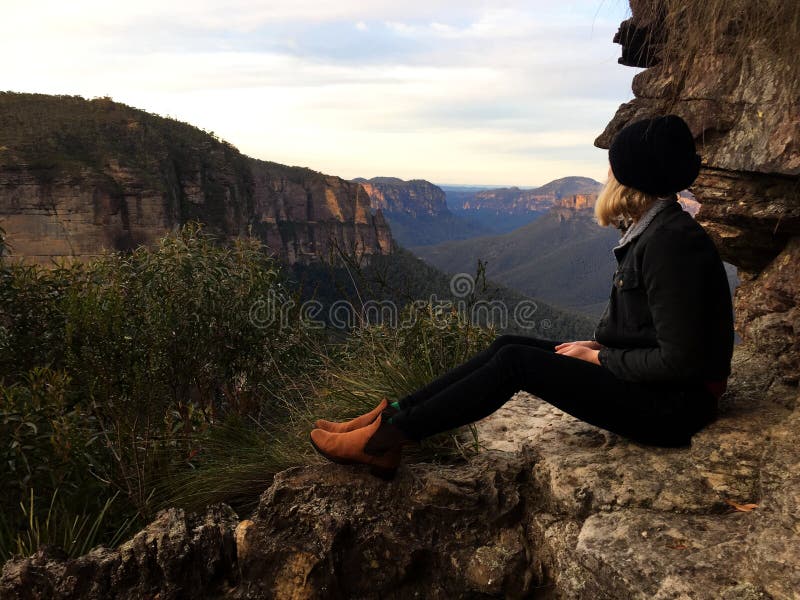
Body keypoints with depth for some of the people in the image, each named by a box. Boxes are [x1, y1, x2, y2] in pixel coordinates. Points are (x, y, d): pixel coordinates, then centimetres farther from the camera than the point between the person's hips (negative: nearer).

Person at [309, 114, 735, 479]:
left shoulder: (669, 242, -22)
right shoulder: (652, 231, 9)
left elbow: (678, 360, -24)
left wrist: (599, 357, -14)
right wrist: (595, 345, 1)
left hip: (672, 405, -9)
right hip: (649, 380, 9)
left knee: (515, 362, -16)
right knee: (508, 344, -1)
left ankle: (386, 440, -9)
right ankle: (393, 419, -1)